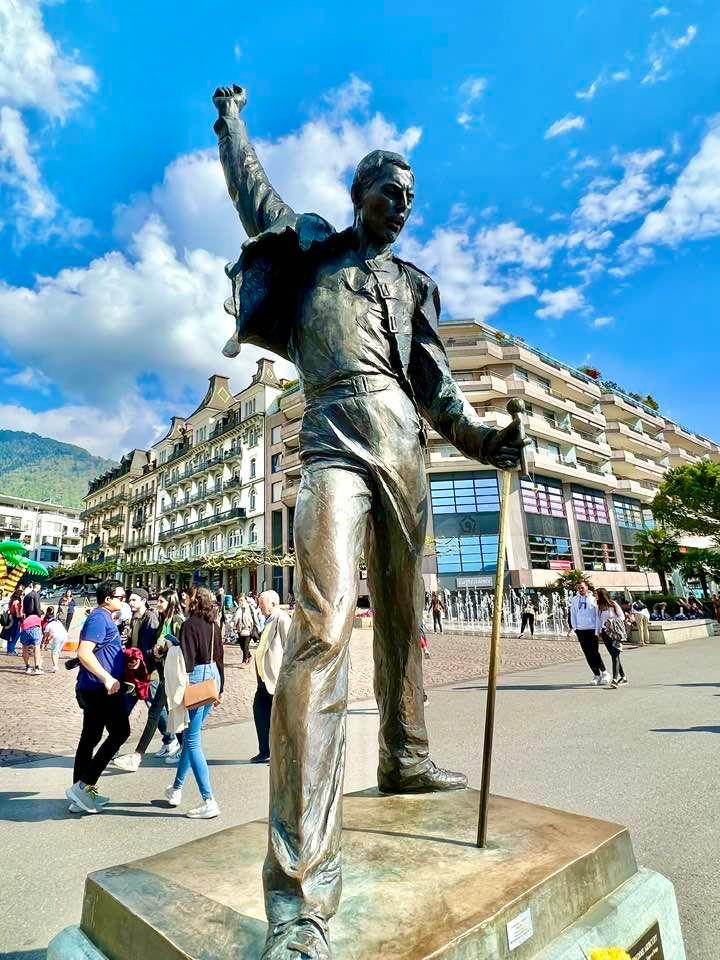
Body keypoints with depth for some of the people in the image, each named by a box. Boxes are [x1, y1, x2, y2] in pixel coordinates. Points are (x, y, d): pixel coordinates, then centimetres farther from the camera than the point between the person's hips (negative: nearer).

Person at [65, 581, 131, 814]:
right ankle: (84, 786, 1)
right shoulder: (99, 618, -17)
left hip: (93, 689, 10)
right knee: (120, 733, -2)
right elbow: (84, 652, -27)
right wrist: (107, 678, -28)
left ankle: (81, 795, 23)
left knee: (89, 739, 14)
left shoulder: (105, 618, 14)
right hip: (101, 689, -10)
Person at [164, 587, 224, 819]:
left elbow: (187, 658, -17)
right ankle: (176, 788, 36)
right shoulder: (214, 625, 8)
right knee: (191, 736, 21)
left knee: (193, 741, -1)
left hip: (197, 678, -8)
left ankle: (209, 802, -2)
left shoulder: (190, 624, -13)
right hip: (213, 677, 8)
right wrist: (220, 688, 20)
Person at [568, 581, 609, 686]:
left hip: (592, 630, -3)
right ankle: (596, 675, 16)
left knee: (594, 652, -8)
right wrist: (574, 628, 4)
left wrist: (597, 631, -7)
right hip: (580, 630, 4)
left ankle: (604, 673, 9)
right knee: (588, 654, 6)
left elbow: (598, 615, -2)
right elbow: (572, 615, 11)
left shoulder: (593, 599, -2)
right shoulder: (574, 600, 7)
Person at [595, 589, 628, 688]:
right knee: (614, 656, 6)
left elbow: (622, 617, 1)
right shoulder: (598, 607, 10)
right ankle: (623, 677, 18)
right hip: (605, 633, 4)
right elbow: (598, 620, 14)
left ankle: (615, 679, -20)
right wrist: (598, 633, 8)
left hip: (615, 632, -4)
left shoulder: (613, 604, -2)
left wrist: (613, 622, -13)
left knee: (615, 655, -13)